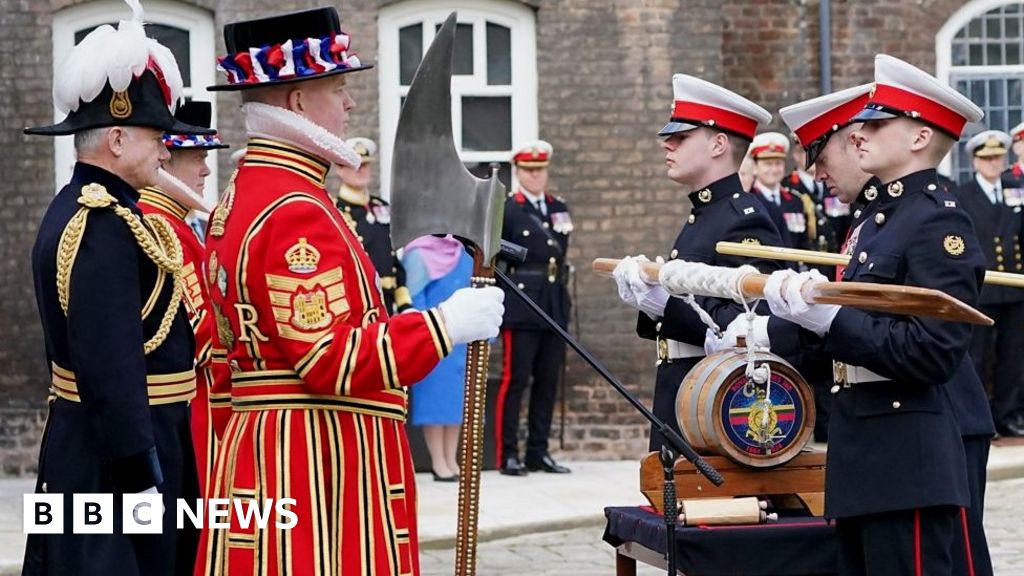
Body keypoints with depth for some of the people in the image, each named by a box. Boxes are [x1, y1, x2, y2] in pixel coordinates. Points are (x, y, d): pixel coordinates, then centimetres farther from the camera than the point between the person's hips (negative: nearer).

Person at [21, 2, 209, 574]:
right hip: (118, 451, -11)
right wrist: (141, 477, -23)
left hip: (81, 441, 11)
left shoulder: (79, 209, 14)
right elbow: (111, 365, -25)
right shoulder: (106, 226, -20)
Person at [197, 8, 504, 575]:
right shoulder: (295, 212, -17)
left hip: (260, 453, 10)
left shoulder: (240, 200, 15)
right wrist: (444, 323, -17)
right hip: (320, 464, -10)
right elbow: (330, 358, -22)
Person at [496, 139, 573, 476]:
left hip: (555, 305, 6)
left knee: (548, 382, 7)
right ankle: (507, 454, -3)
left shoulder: (560, 209, 16)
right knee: (515, 380, -6)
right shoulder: (505, 209, -2)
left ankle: (539, 452, 13)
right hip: (521, 306, -6)